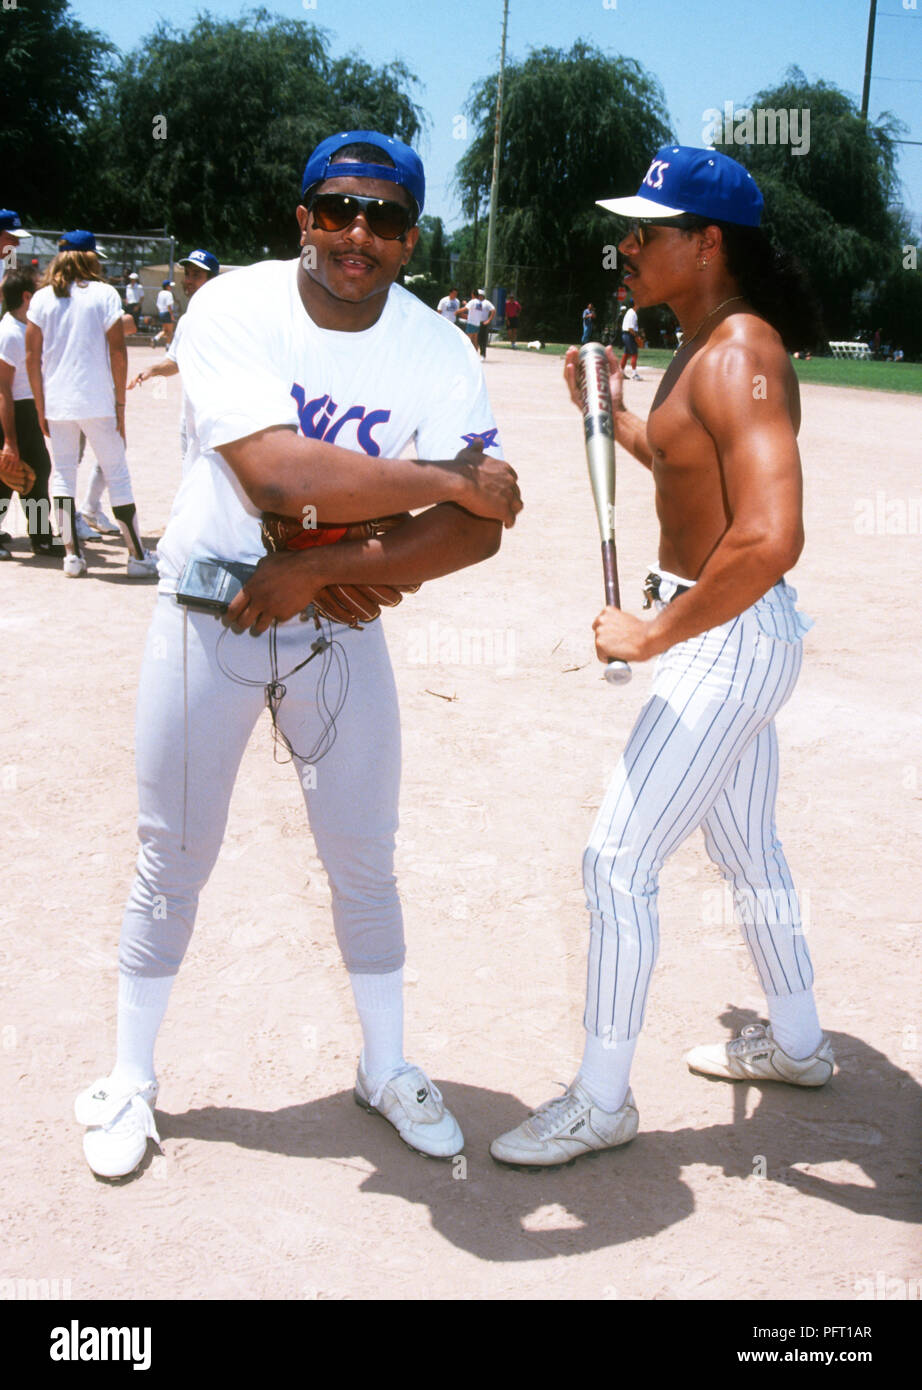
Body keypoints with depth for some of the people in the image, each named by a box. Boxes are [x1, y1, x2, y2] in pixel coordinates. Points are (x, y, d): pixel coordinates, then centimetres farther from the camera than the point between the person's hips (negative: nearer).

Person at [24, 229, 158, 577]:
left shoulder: (42, 298, 5)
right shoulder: (104, 293, -3)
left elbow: (32, 357, 4)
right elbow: (118, 351, -6)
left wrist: (40, 406, 10)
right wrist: (120, 402, -1)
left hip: (56, 404, 3)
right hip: (97, 402, -3)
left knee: (62, 474, 11)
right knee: (116, 474, 4)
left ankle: (72, 555, 9)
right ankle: (138, 555, 7)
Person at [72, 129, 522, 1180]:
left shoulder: (440, 355, -9)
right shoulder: (232, 310, -16)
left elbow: (478, 531, -16)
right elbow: (277, 473, -32)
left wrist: (321, 569, -24)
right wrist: (443, 479, -26)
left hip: (339, 629, 2)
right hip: (206, 619, -2)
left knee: (364, 862, 10)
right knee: (174, 858, 8)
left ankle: (385, 1067, 32)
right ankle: (129, 1078, 28)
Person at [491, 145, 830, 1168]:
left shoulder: (740, 357, -22)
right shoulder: (704, 348, 10)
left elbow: (770, 539, -33)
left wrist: (652, 635, -25)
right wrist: (609, 413, 14)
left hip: (730, 642, -11)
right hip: (727, 637, 11)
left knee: (617, 862, -6)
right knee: (746, 848, 22)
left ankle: (600, 1101, 9)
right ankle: (795, 1043, 41)